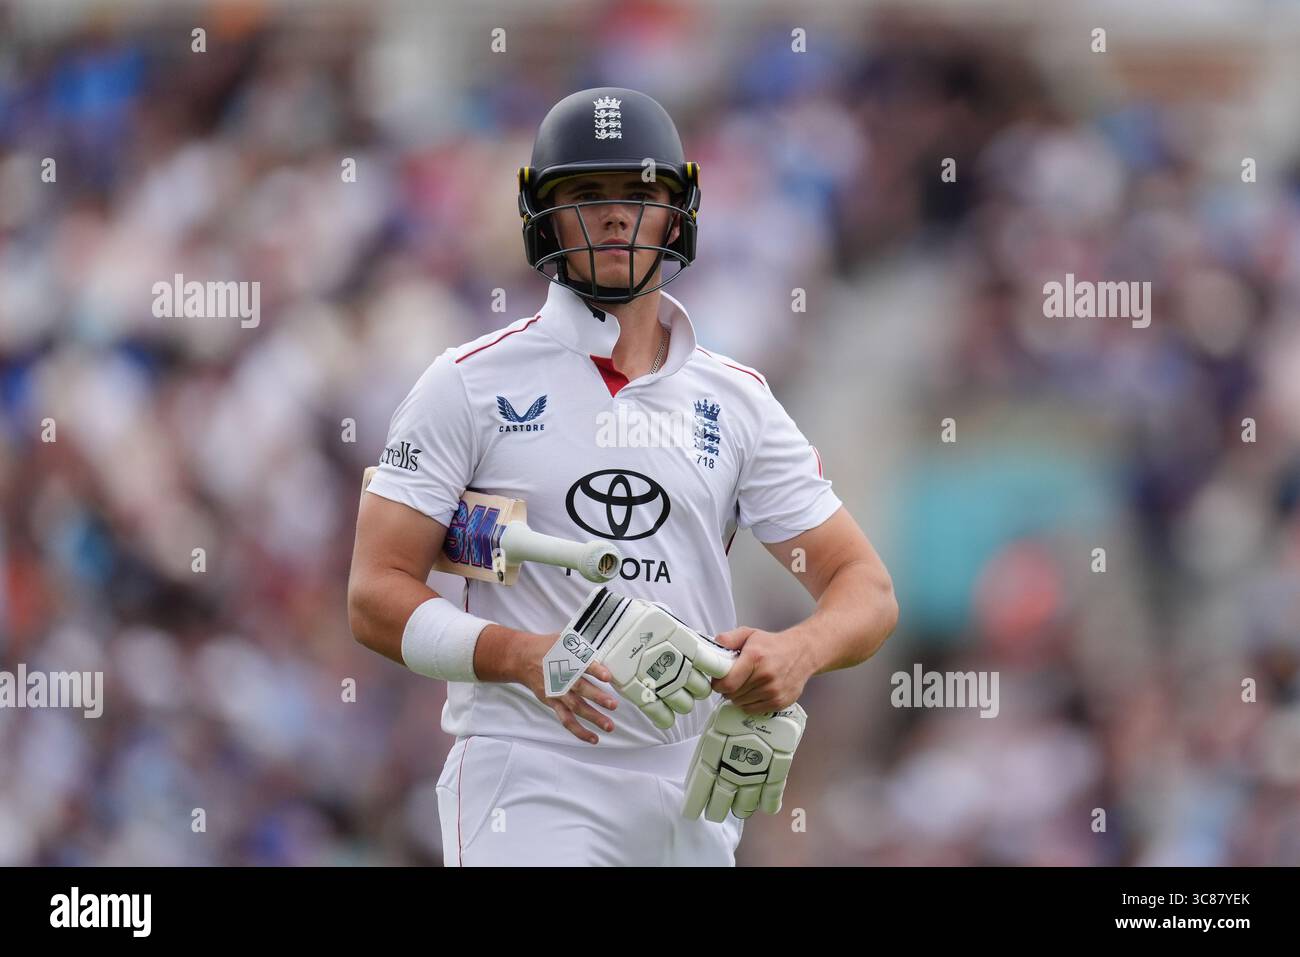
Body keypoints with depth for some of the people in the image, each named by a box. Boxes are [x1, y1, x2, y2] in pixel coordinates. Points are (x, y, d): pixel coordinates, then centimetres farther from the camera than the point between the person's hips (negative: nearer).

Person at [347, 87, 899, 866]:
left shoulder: (736, 400, 11)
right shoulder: (473, 385, 2)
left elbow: (867, 589, 7)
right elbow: (376, 598, -3)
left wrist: (797, 652, -16)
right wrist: (523, 656, -20)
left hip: (690, 800, 4)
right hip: (530, 783, -4)